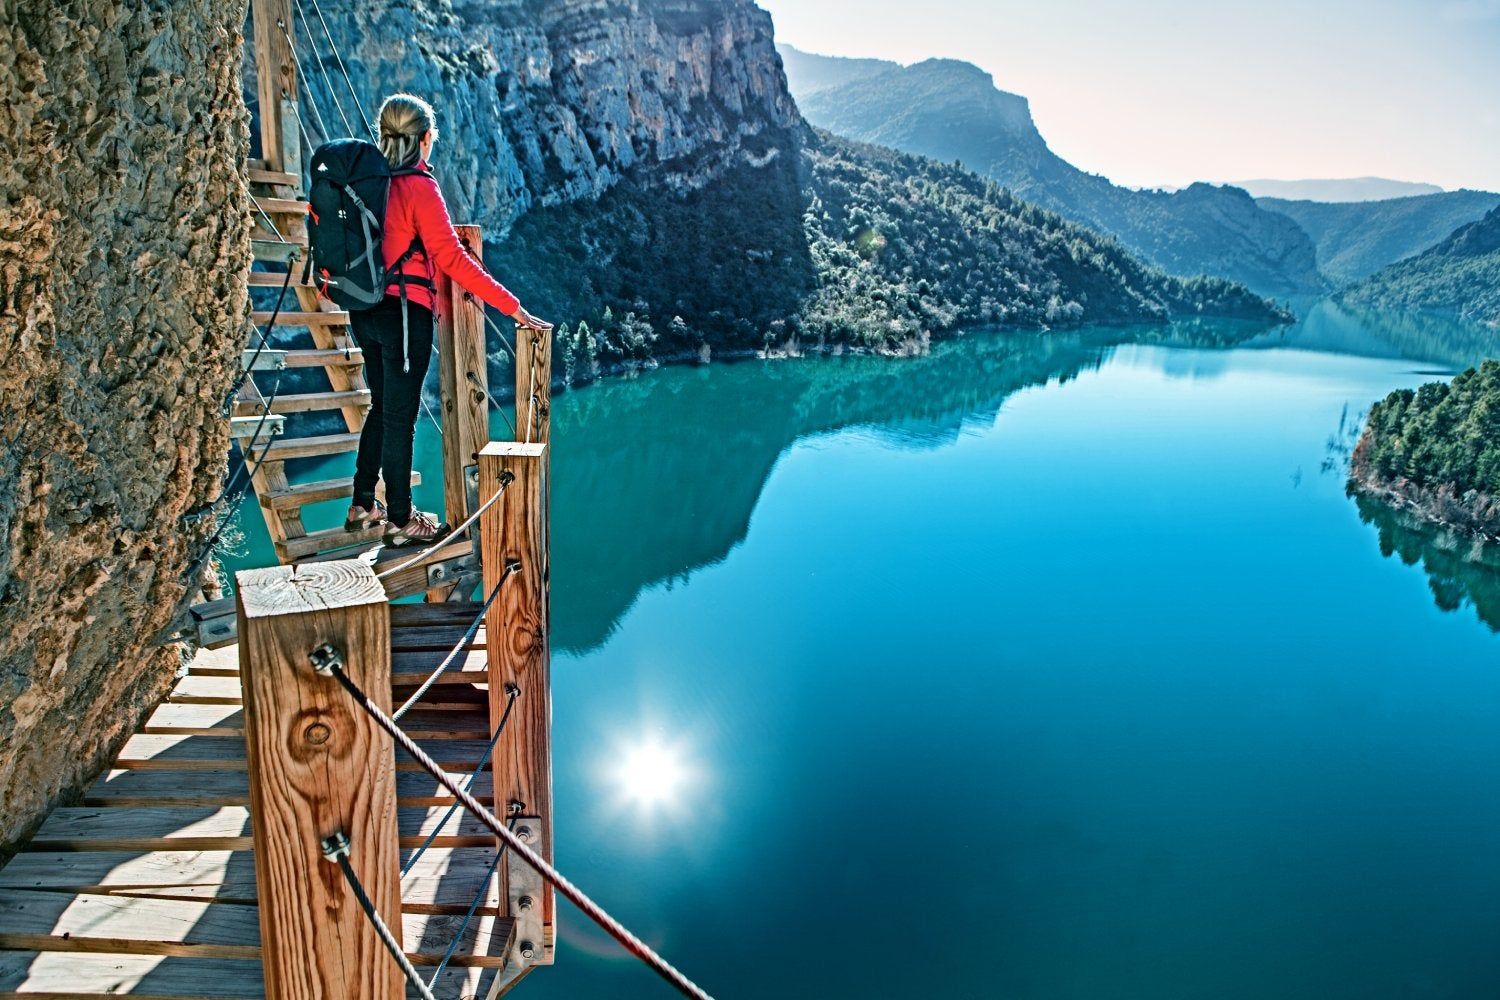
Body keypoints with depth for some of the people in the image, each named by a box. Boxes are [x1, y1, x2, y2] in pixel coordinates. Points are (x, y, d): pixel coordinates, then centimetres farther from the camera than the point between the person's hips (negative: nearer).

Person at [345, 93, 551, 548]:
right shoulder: (419, 186, -15)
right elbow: (451, 257, -20)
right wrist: (511, 306, -20)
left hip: (365, 310, 8)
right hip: (404, 314, -8)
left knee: (383, 407, 21)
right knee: (400, 417, 2)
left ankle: (362, 506, 31)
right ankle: (401, 522, 14)